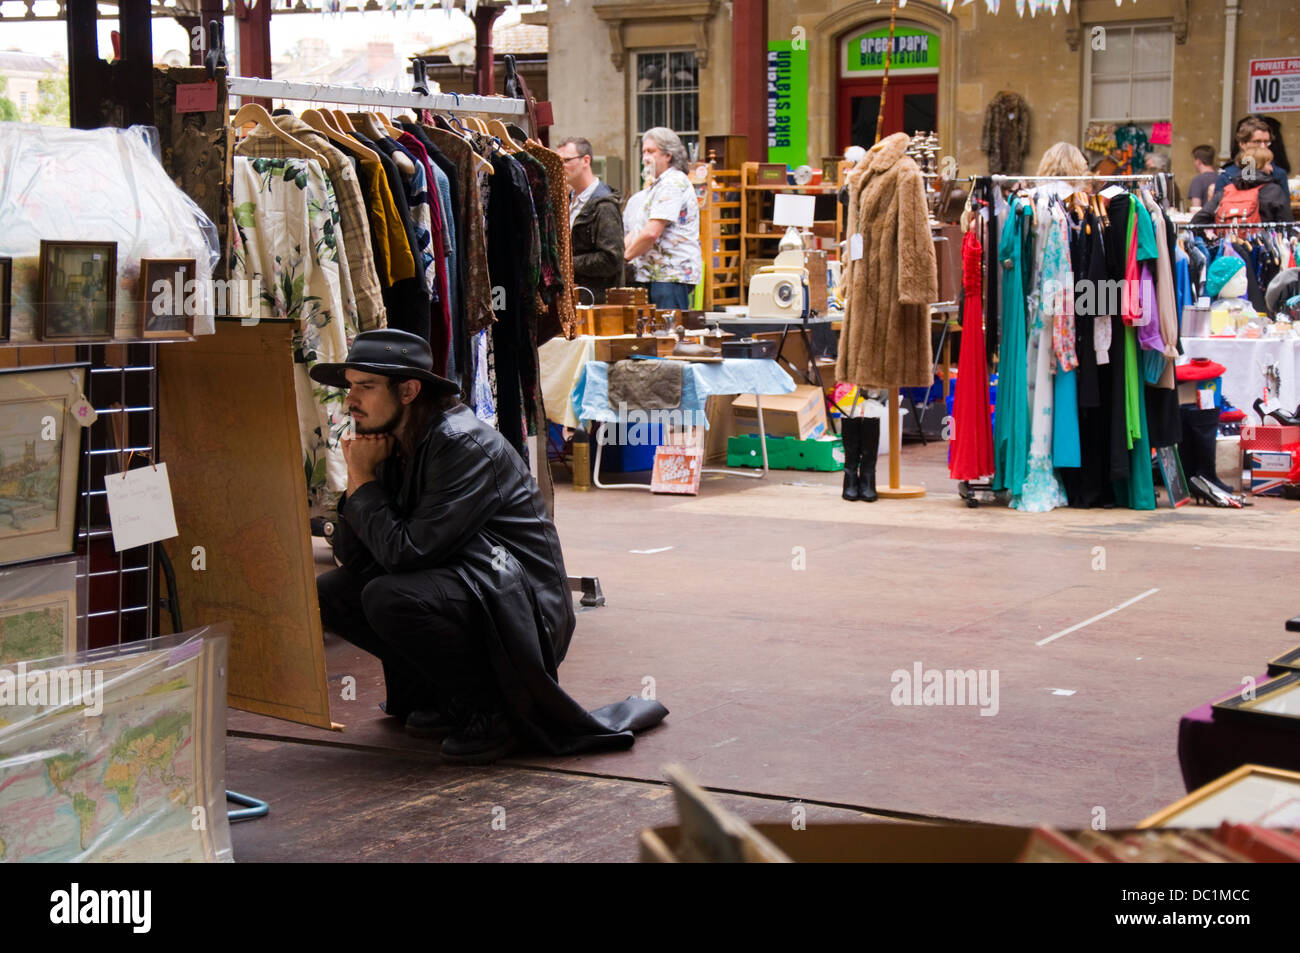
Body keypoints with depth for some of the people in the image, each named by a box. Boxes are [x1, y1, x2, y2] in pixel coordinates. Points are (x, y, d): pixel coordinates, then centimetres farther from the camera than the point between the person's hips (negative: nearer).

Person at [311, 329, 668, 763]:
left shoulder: (463, 444, -20)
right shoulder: (392, 444, 6)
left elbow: (407, 553, -26)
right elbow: (353, 558, 7)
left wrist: (365, 481, -13)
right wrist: (357, 479, -7)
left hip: (520, 609, -9)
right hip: (462, 589, 9)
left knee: (388, 597, -31)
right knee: (331, 593, 4)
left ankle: (488, 711, -12)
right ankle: (444, 694, 11)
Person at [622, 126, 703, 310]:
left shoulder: (673, 183, -11)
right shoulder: (655, 186, 23)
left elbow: (651, 233, -19)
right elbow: (635, 233, 25)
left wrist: (624, 257, -6)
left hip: (672, 275, -10)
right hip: (653, 275, 10)